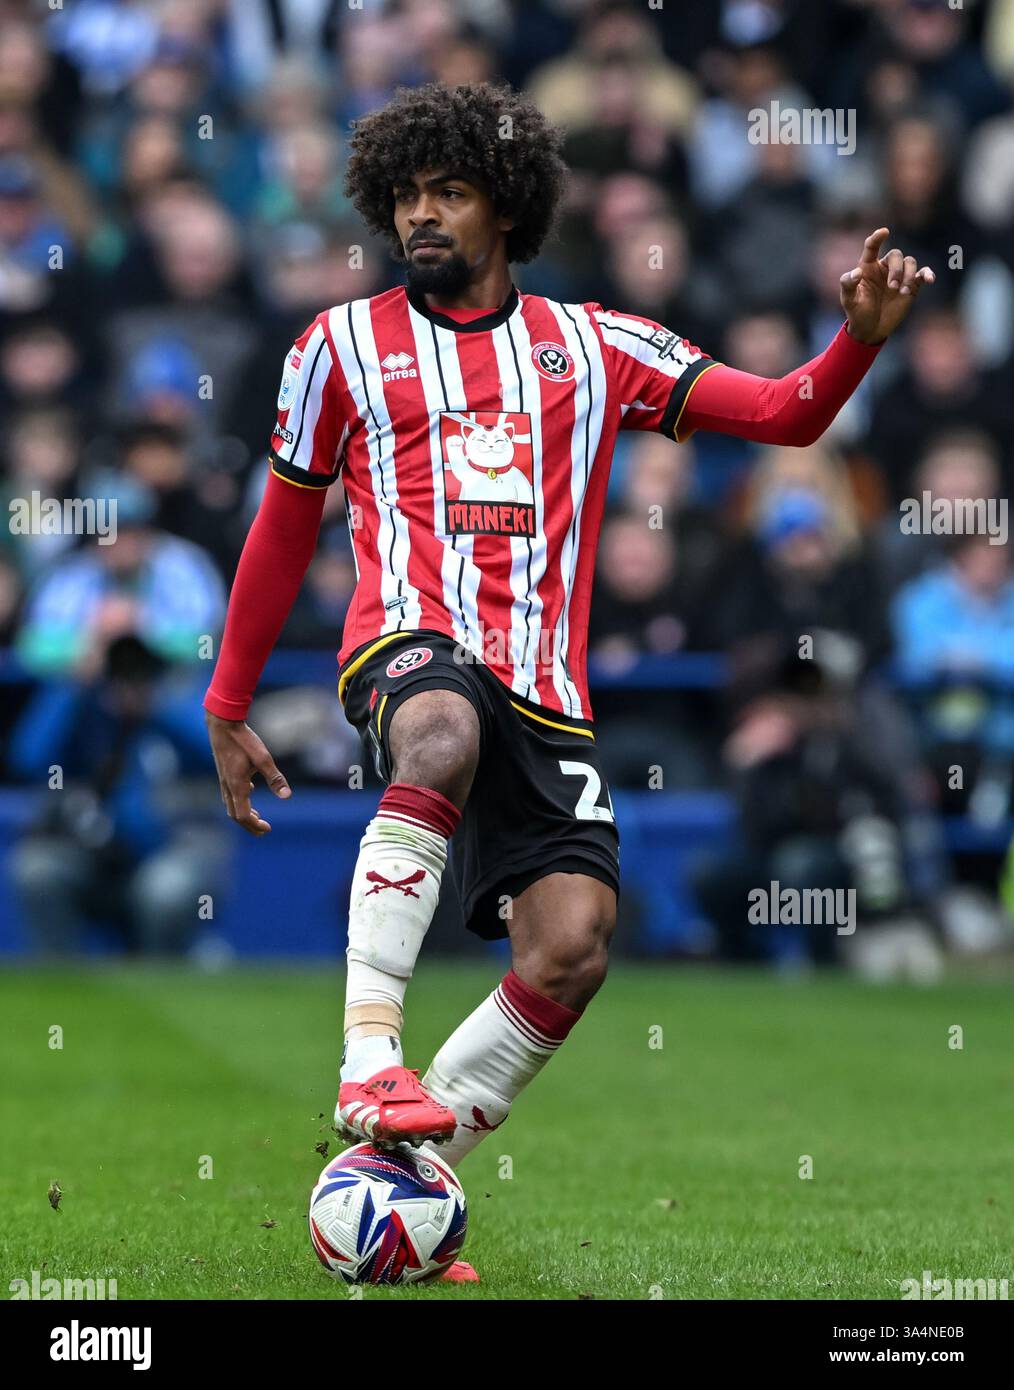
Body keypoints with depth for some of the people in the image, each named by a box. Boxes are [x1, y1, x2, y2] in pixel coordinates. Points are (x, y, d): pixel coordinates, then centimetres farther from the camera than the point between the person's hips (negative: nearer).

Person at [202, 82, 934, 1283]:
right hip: (413, 639, -3)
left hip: (545, 688, 3)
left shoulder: (588, 346, 17)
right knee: (442, 736, -41)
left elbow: (787, 415, 14)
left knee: (572, 949, -14)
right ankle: (368, 1060, -45)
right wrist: (228, 706, 23)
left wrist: (859, 333, -6)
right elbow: (283, 529, 22)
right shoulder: (342, 345, 15)